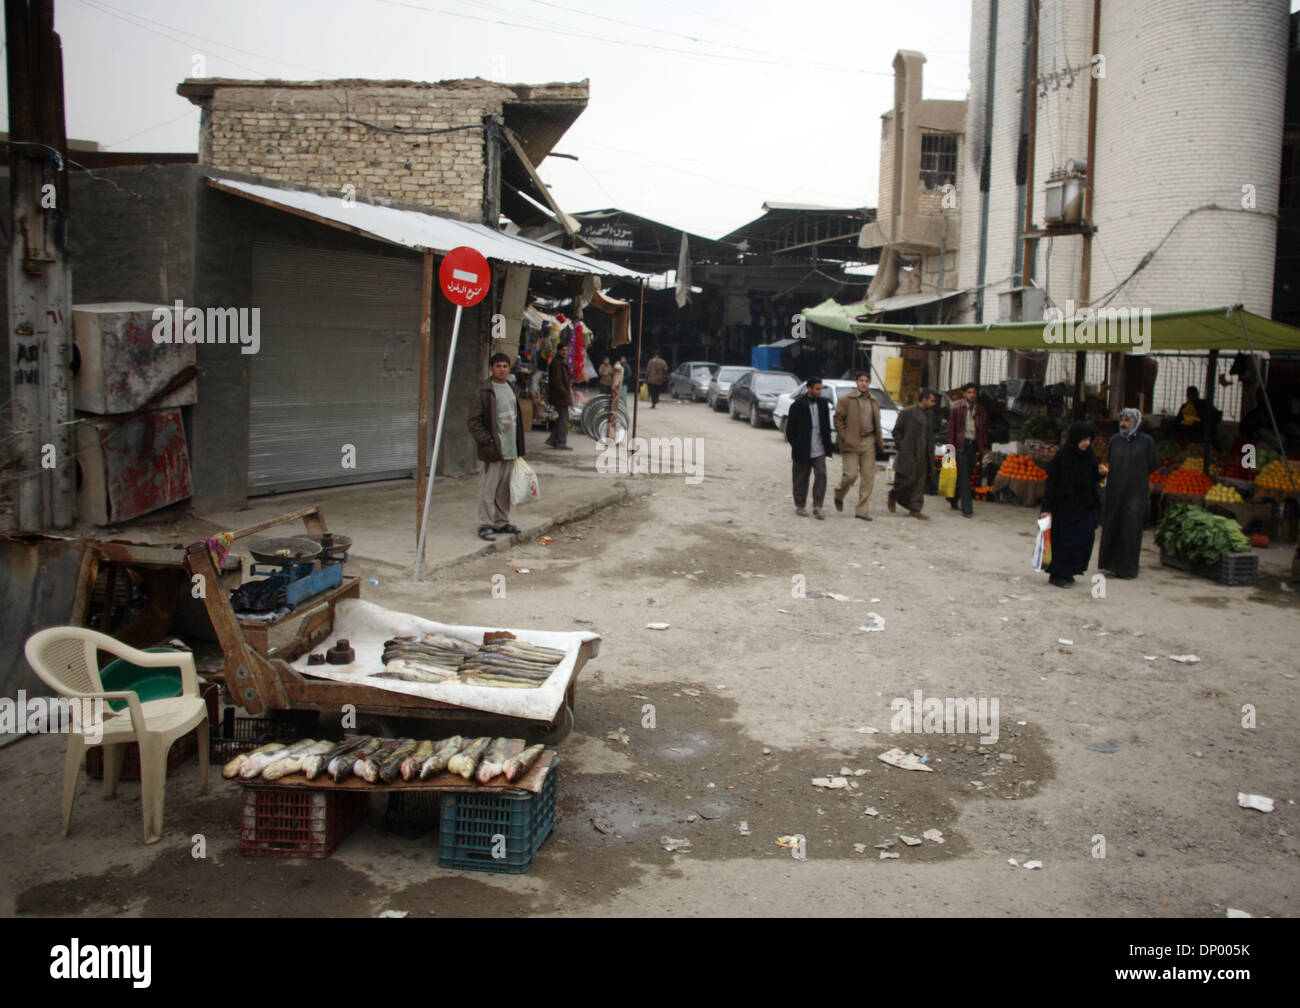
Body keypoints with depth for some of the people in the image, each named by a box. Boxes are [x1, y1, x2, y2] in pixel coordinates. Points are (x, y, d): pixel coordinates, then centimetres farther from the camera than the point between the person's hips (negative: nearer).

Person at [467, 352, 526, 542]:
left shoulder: (511, 389, 15)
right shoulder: (484, 391, -8)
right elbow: (474, 421, -10)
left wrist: (520, 449, 17)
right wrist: (487, 442, -16)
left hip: (510, 449, 7)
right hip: (494, 449, -7)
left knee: (505, 488, 13)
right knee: (488, 488, -6)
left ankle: (501, 522, 22)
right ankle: (485, 525, 0)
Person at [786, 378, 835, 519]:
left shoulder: (823, 404, 7)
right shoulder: (797, 405, -6)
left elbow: (827, 426, 15)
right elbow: (790, 428, -2)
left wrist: (828, 445, 9)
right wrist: (796, 445, -5)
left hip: (819, 449, 3)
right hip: (802, 450, -3)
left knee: (821, 475, -9)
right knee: (801, 479, 6)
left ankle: (817, 507, -6)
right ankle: (800, 506, 19)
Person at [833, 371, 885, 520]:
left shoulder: (874, 401, 14)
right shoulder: (846, 400, -3)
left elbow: (877, 423, 19)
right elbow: (838, 419, -2)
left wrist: (879, 440, 11)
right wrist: (844, 437, -9)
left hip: (868, 442, 5)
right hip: (852, 442, -5)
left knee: (868, 477, 1)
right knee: (851, 474, -10)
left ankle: (862, 510, 6)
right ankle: (839, 495, 22)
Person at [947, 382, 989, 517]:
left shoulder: (981, 411, 11)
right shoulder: (956, 408, 0)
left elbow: (984, 429, 14)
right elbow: (951, 428, 0)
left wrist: (985, 447, 7)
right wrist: (951, 445, -6)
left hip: (973, 444, 4)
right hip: (961, 444, -4)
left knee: (966, 475, 9)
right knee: (963, 477, -6)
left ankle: (953, 500, 27)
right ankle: (967, 508, -7)